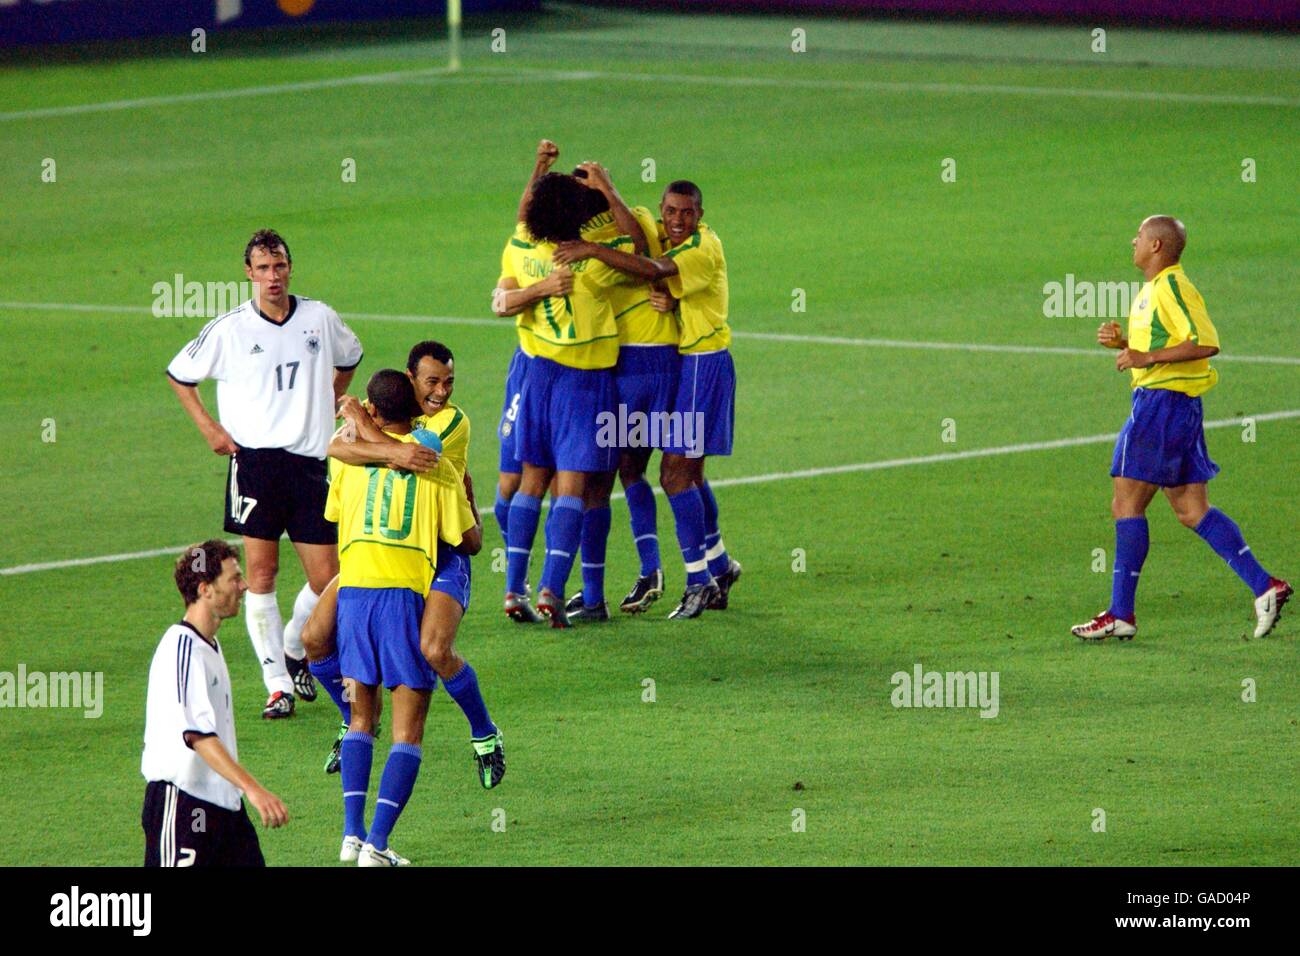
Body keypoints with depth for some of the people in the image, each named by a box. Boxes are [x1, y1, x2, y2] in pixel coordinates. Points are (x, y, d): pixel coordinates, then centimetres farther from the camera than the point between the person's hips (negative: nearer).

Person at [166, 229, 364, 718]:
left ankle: (295, 650, 29)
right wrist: (209, 427, 4)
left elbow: (349, 358, 27)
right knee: (261, 572, -6)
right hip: (255, 458, -3)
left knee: (326, 578, 1)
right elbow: (178, 374, 12)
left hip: (309, 459, 3)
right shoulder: (229, 329, -2)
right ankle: (278, 684, -1)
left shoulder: (320, 319, 5)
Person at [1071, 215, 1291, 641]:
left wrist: (1148, 357, -23)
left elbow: (1206, 343, -23)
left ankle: (1120, 614, -3)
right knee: (1191, 510, 8)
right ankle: (1263, 585, 3)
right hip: (1155, 401, 10)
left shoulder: (1172, 287, -13)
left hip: (1163, 402, -10)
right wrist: (1123, 343, 11)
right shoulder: (1152, 290, 18)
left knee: (1127, 506, -6)